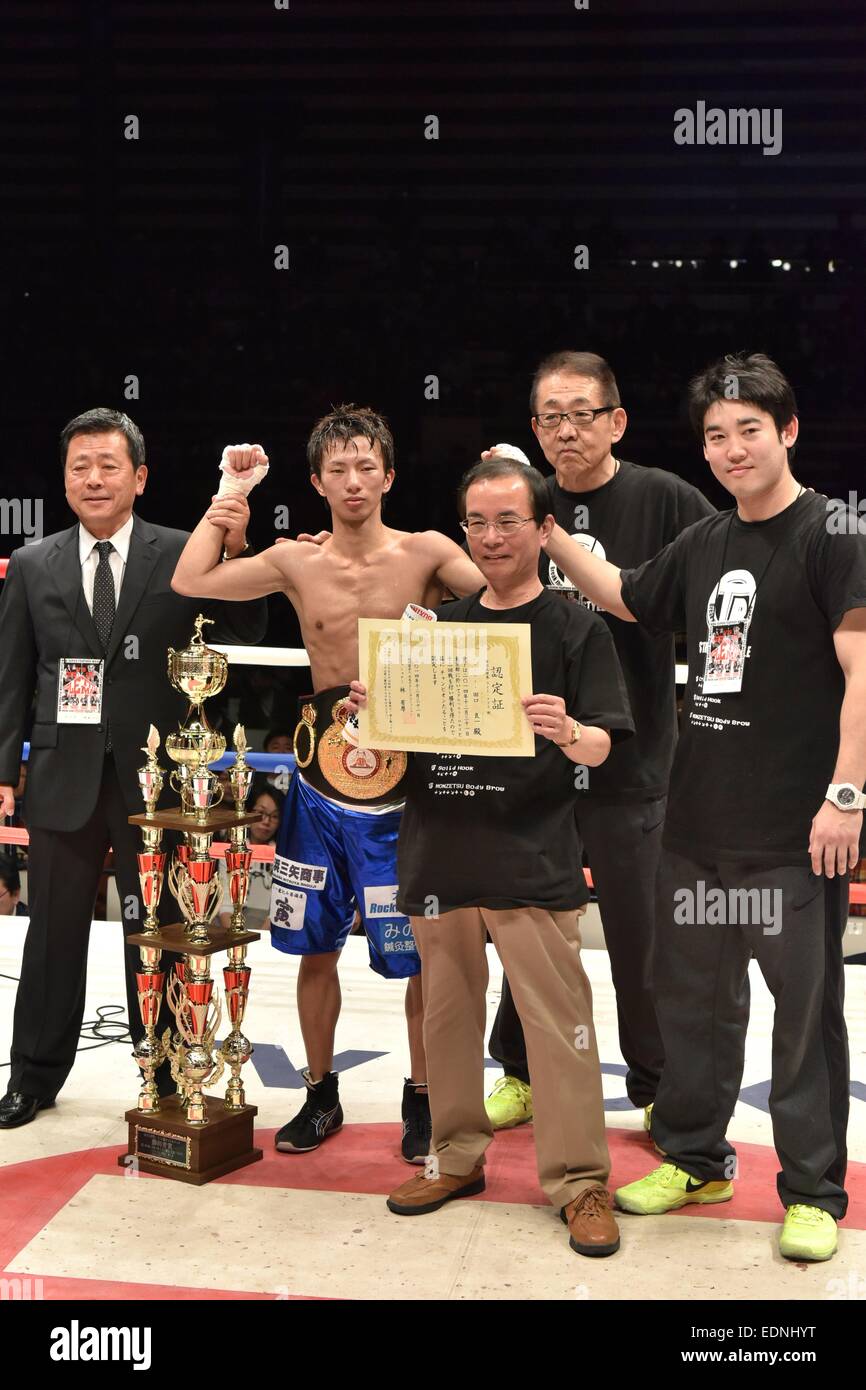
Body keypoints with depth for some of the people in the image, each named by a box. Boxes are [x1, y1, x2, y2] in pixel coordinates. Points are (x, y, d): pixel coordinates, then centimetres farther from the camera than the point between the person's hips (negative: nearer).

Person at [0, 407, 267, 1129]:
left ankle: (166, 1081, 25)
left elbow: (246, 633, -8)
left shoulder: (183, 555, -2)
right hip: (63, 776, 2)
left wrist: (236, 551, -22)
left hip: (154, 778, -2)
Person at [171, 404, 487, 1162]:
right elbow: (190, 581, -2)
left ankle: (422, 1098, 24)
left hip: (404, 781, -3)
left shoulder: (426, 552, -5)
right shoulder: (297, 562, 2)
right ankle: (321, 1092, 31)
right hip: (322, 779, 3)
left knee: (422, 954, 4)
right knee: (316, 947, 13)